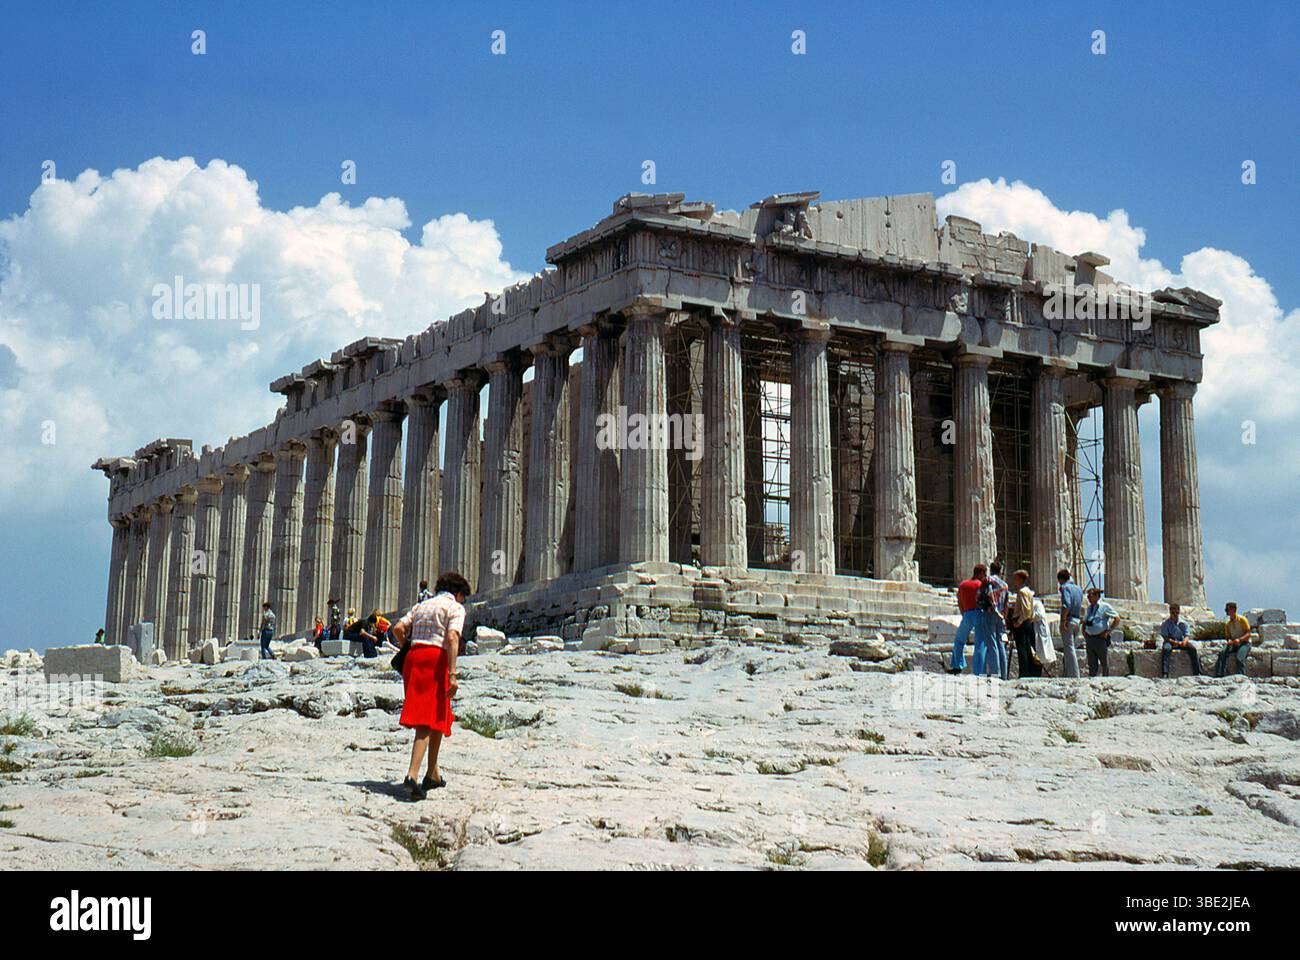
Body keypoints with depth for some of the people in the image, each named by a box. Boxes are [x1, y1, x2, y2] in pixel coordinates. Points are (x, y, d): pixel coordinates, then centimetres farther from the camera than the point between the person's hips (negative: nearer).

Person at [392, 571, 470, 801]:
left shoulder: (421, 606, 24)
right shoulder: (455, 607, 5)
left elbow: (398, 628, 10)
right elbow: (452, 637, -12)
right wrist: (452, 674, -18)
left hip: (413, 657, 6)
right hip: (436, 658, -6)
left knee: (439, 718, 17)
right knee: (431, 721, -7)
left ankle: (432, 774, 23)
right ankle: (412, 774, -23)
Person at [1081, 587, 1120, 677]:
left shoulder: (1105, 606, -2)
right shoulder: (1089, 608, 16)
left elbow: (1117, 619, -5)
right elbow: (1084, 622, 27)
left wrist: (1108, 631, -10)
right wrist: (1084, 633, 10)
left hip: (1101, 638, -6)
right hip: (1089, 639, 6)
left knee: (1105, 663, 2)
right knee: (1092, 663, 5)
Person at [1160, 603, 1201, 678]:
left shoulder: (1183, 623, 5)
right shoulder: (1165, 624, -4)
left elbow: (1186, 636, -1)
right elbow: (1165, 638, -12)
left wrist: (1184, 642, -26)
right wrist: (1175, 642, -28)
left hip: (1181, 643, 3)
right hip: (1170, 642, -3)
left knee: (1192, 648, -24)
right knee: (1166, 648, -37)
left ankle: (1197, 673, -21)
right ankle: (1164, 674, -46)